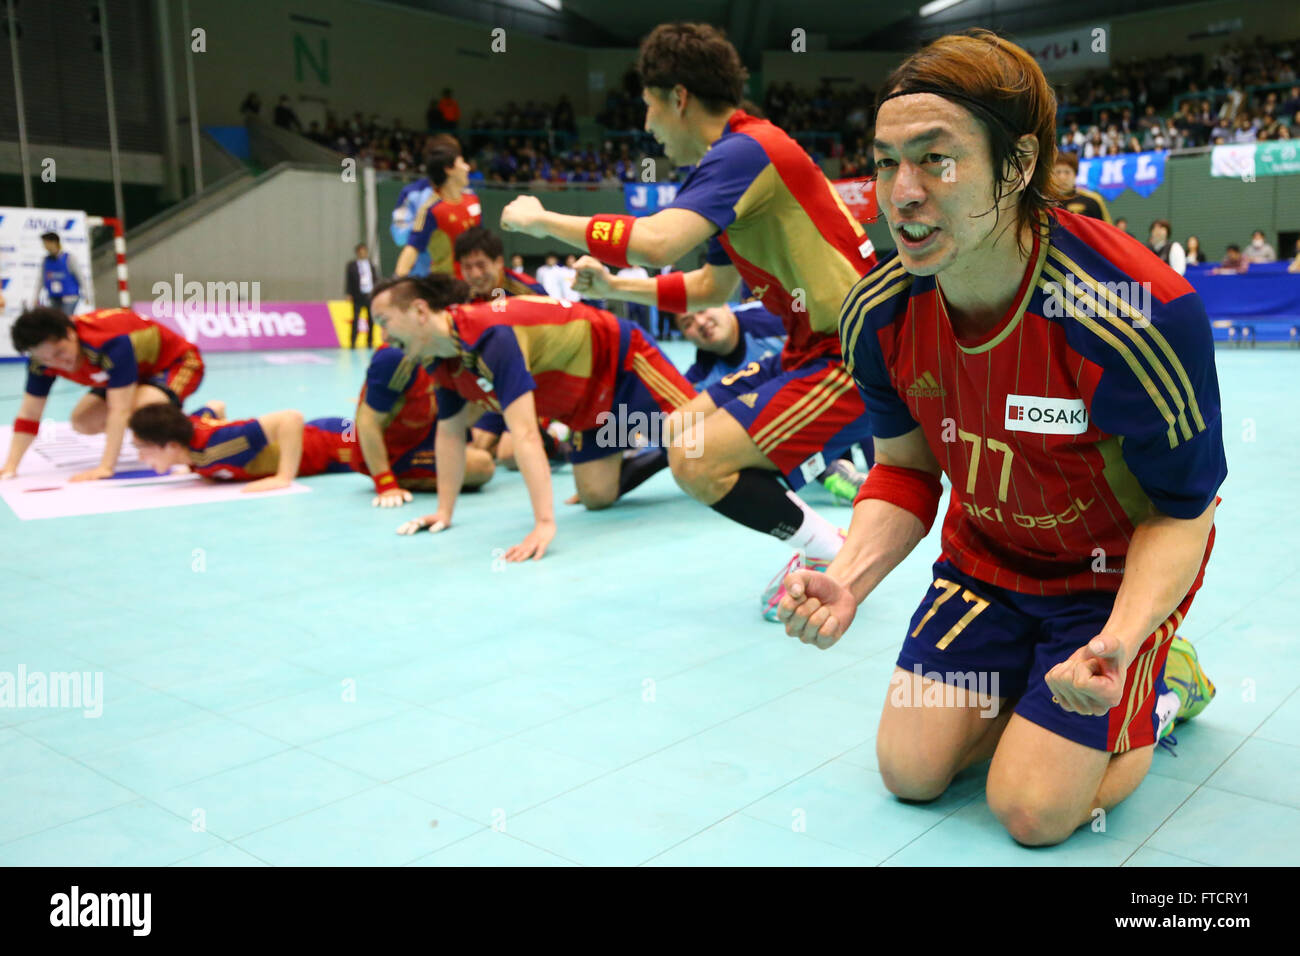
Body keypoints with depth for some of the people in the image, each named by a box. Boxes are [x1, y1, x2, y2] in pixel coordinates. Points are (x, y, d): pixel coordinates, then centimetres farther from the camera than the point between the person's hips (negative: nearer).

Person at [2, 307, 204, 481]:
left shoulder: (111, 342, -39)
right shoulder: (44, 354, -17)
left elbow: (119, 410, -41)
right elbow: (29, 414, -10)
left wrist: (105, 467, -43)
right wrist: (10, 467, -17)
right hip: (138, 372, 9)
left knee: (141, 407, -38)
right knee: (83, 421, -5)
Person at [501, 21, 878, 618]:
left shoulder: (744, 150, -17)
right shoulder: (734, 157, 14)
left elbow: (657, 242, -31)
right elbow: (714, 287, 23)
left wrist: (542, 220, -17)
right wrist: (613, 288, 18)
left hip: (854, 359, -10)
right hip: (815, 350, 10)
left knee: (698, 464, -16)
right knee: (687, 428, 13)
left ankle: (833, 557, 3)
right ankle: (819, 547, 18)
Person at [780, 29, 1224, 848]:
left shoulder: (1142, 317, -33)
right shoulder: (880, 314, -18)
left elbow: (1179, 513, -19)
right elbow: (906, 470, -4)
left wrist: (1120, 641, -37)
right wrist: (849, 579, -23)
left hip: (1118, 572, -4)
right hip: (985, 557, 5)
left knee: (1034, 811, -7)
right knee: (910, 771, 2)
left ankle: (1165, 684, 21)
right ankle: (1033, 678, 29)